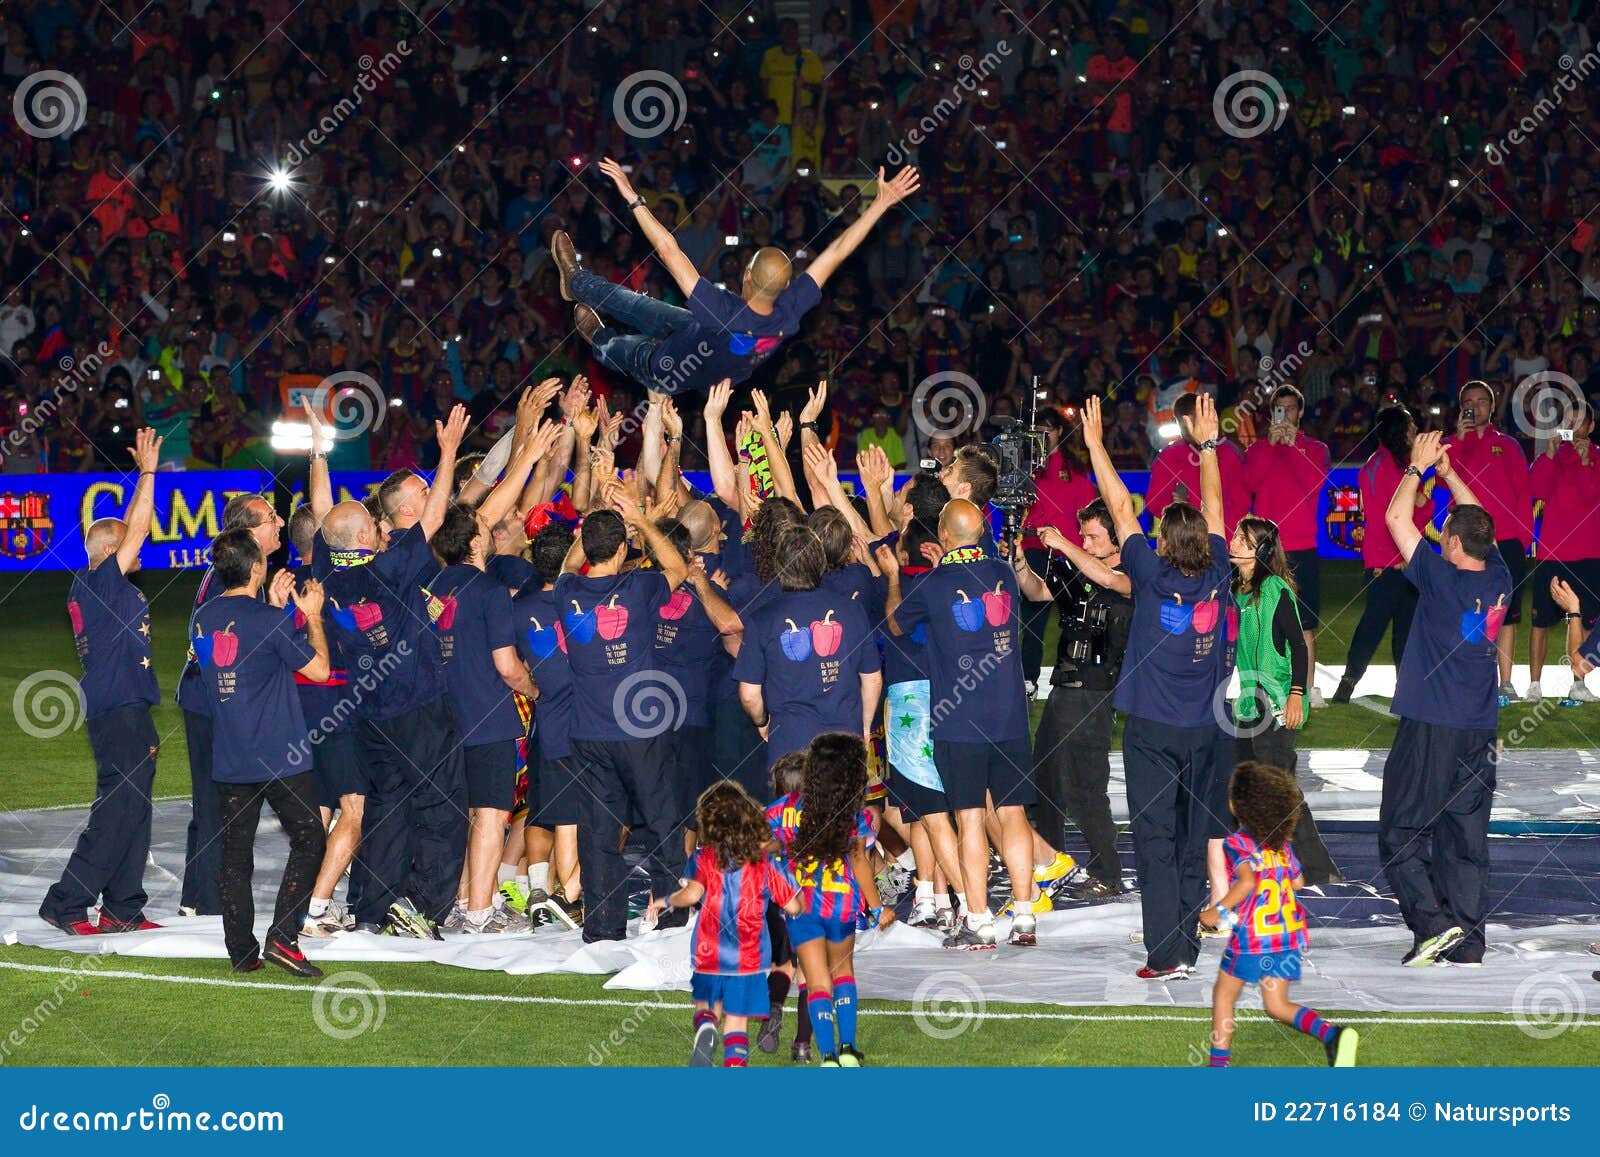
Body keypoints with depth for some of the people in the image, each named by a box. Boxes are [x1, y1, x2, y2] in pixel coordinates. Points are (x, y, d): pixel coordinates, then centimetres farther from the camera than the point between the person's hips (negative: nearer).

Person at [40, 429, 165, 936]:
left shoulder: (93, 587, 14)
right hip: (119, 713, -10)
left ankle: (122, 909, 13)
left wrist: (145, 475, 23)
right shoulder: (99, 584, -10)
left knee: (133, 811, 11)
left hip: (126, 711, 10)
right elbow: (136, 532, -15)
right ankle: (66, 903, -6)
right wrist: (147, 473, -10)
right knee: (117, 813, -9)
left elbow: (129, 530, 23)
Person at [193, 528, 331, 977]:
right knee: (308, 841, 4)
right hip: (280, 756, -6)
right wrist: (312, 616, 6)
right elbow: (319, 669, -5)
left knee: (235, 852, 9)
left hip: (228, 761, 6)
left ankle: (241, 951, 8)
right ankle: (282, 937, -8)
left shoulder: (203, 619, 6)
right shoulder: (270, 620, -14)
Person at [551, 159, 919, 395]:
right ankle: (578, 284, 48)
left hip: (665, 371, -6)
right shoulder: (791, 310, -36)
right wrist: (881, 203, -27)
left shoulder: (722, 312, -49)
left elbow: (669, 251, -47)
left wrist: (633, 199, -43)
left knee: (616, 346, 28)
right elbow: (837, 252, -32)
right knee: (641, 308, 25)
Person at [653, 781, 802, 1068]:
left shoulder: (703, 859, -4)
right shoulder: (764, 863, 0)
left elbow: (692, 894, -22)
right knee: (737, 1022, 5)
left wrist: (666, 901, -3)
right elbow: (793, 906, 1)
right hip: (750, 958, 0)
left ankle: (705, 1031, -11)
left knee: (706, 1007, 21)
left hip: (708, 955, 0)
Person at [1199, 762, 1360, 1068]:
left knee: (1223, 995, 14)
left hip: (1252, 937, -6)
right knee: (1277, 1005, 8)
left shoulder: (1237, 843, -11)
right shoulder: (1282, 842, 9)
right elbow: (1298, 883, 18)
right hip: (1288, 934, 6)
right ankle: (1333, 1034, -16)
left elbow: (1247, 882, -26)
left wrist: (1217, 911, -18)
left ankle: (1218, 1063, 17)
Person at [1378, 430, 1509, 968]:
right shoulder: (1499, 579, 2)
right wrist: (1448, 474, 23)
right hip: (1480, 731, 6)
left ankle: (1434, 923, -12)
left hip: (1430, 728, -6)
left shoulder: (1441, 580, -13)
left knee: (1401, 832, 1)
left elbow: (1396, 517, -7)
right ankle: (1468, 940, 6)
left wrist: (1419, 466, 4)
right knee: (1466, 838, 9)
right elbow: (1480, 524, 20)